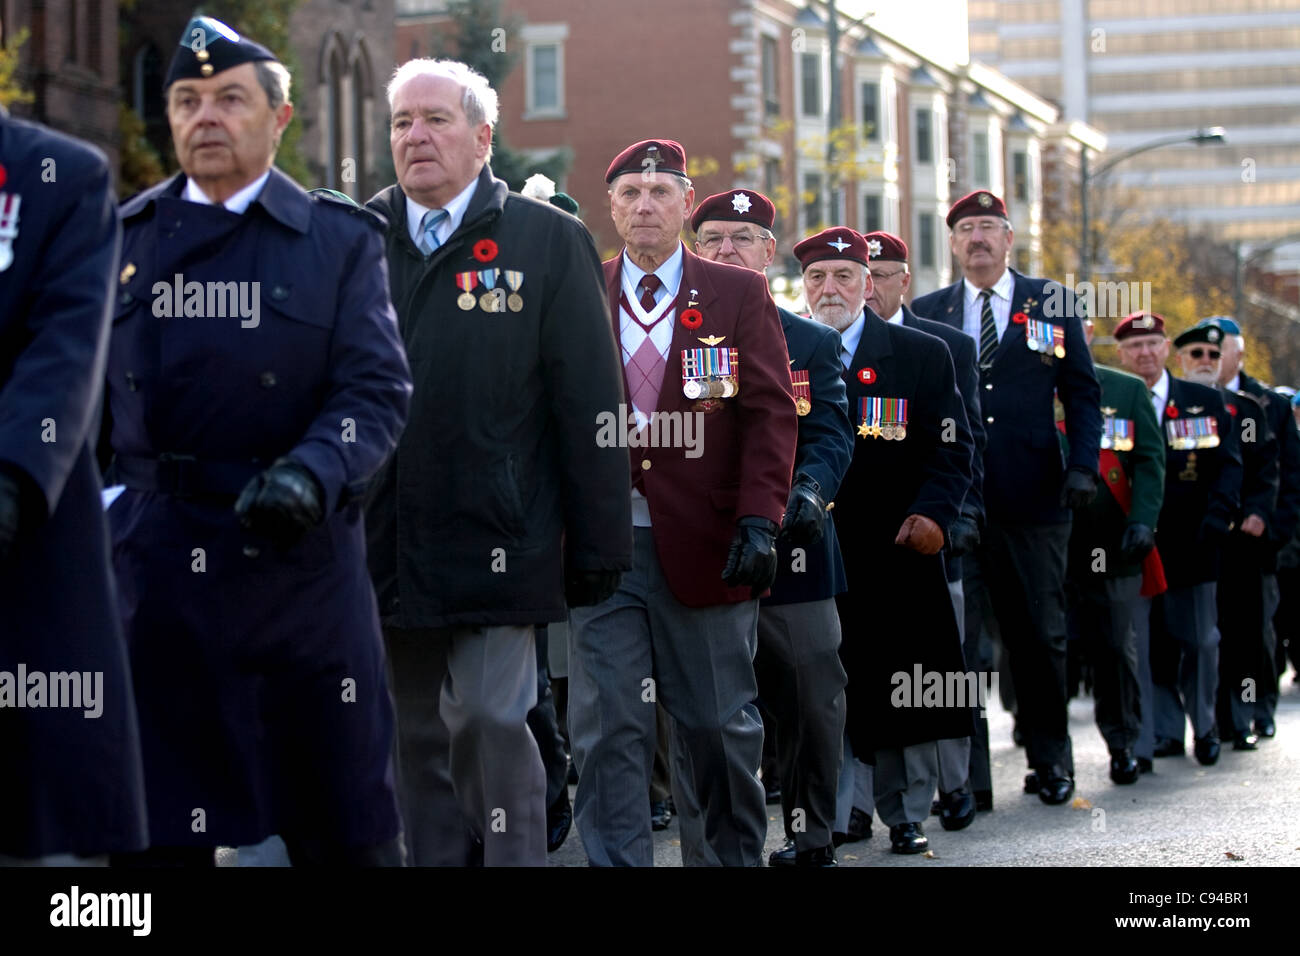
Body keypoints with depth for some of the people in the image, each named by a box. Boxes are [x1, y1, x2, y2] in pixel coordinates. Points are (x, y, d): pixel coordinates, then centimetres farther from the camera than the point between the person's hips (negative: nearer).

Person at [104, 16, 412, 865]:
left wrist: (310, 475, -22)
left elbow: (379, 390, -5)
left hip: (300, 554, -1)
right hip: (157, 564, 2)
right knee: (160, 824, 5)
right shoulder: (125, 241, 11)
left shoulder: (341, 241, 5)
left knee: (344, 825, 4)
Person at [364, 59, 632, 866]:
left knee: (491, 724, -6)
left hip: (495, 548, -3)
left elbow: (590, 404, -1)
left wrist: (599, 545, -5)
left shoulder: (549, 241, 2)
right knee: (420, 740, 9)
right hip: (388, 549, 3)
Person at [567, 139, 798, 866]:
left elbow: (772, 414, 1)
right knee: (608, 731, -3)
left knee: (719, 726, 7)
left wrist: (758, 521, -10)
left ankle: (729, 859, 22)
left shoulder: (740, 295, 7)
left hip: (705, 546, 0)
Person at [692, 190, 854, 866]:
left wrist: (808, 489, -22)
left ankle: (812, 839, 12)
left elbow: (829, 435, 0)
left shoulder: (813, 344, 12)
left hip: (791, 547, 0)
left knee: (809, 699, 0)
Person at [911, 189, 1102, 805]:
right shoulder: (925, 314, 10)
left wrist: (1083, 465, -5)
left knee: (1040, 634, 4)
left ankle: (1051, 759, 16)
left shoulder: (1052, 302, 8)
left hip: (1033, 495, 0)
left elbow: (1082, 391, 8)